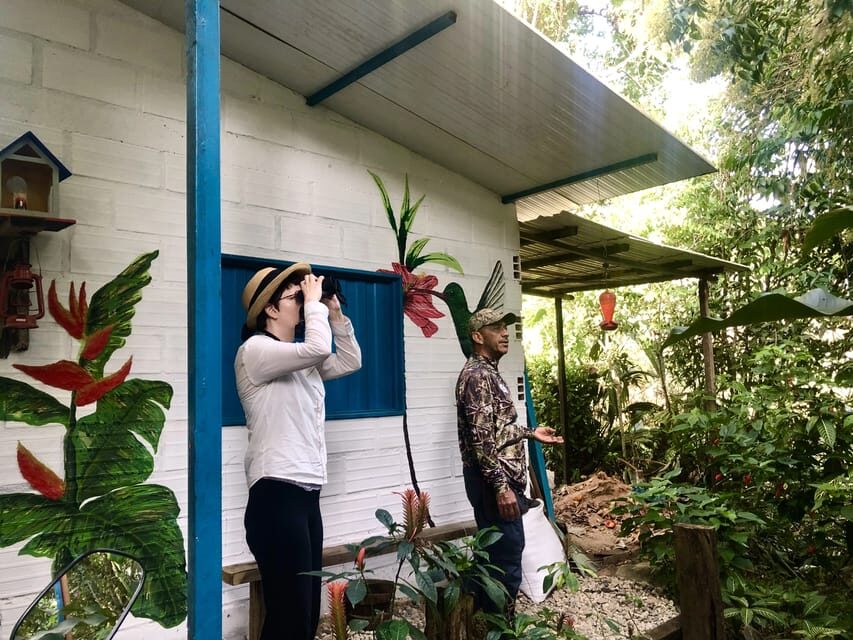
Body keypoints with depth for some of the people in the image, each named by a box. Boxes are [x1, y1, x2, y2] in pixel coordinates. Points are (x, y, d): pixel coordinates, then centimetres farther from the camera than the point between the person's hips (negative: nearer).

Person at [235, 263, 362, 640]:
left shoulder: (301, 360, 20)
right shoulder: (255, 350, -8)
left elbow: (350, 362, 20)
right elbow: (318, 348, -23)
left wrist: (334, 314, 14)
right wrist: (313, 302, -8)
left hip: (307, 494, 9)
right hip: (276, 496, -9)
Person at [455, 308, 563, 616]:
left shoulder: (488, 373, 16)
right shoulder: (477, 375, -16)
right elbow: (480, 438, -23)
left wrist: (530, 433, 22)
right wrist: (502, 486, -25)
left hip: (498, 478, 11)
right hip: (493, 481, -11)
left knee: (495, 553, 18)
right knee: (507, 557, -3)